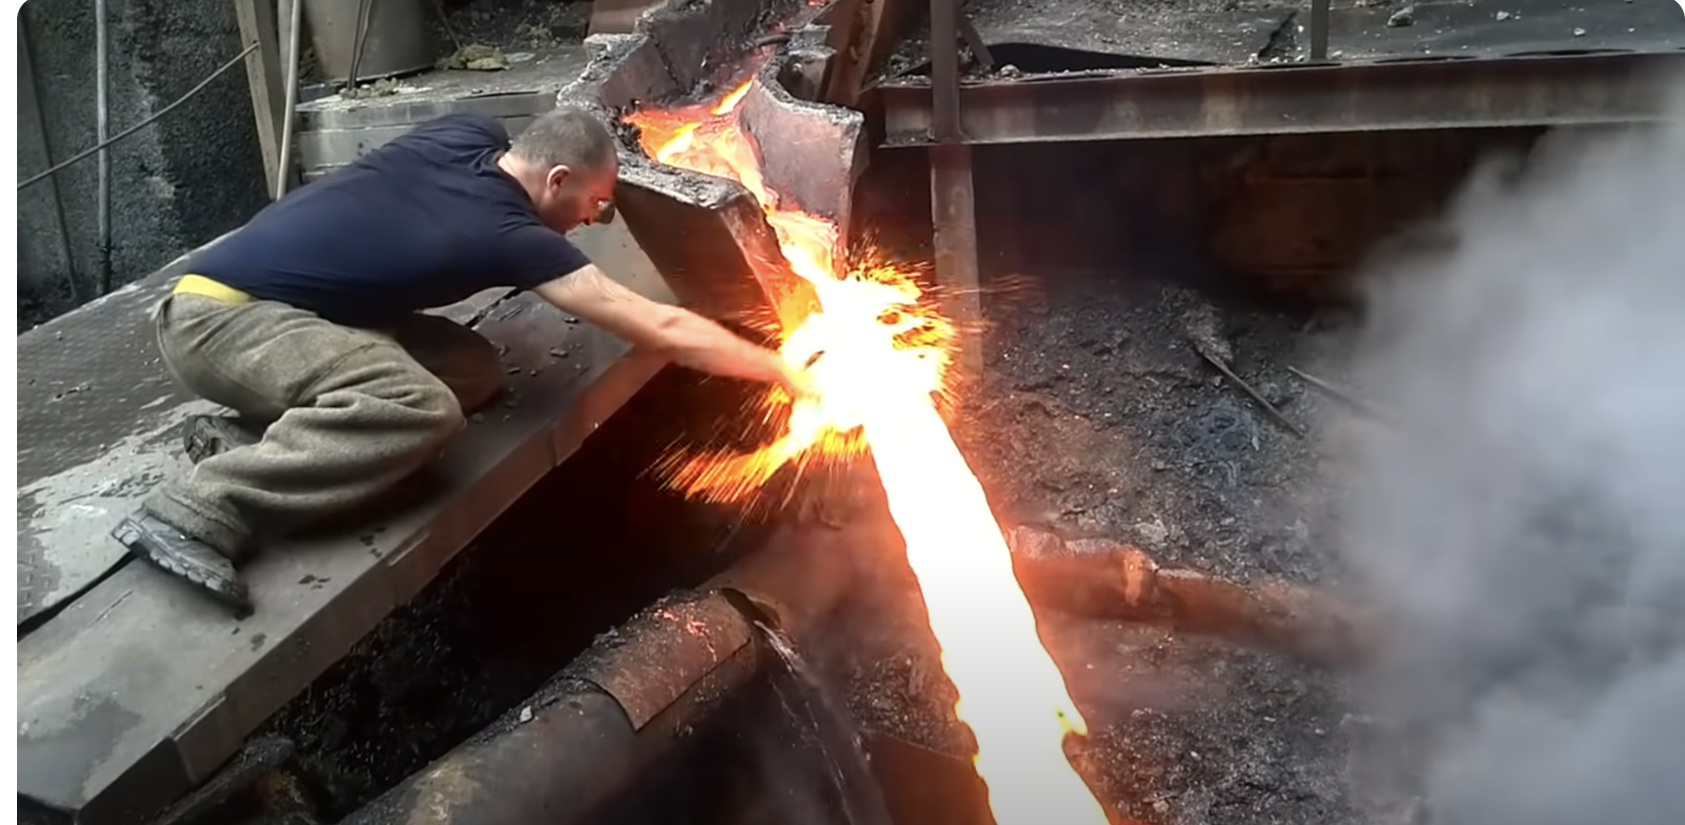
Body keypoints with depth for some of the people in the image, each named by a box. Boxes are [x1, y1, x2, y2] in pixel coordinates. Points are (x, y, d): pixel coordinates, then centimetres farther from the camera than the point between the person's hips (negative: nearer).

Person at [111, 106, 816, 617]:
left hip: (234, 307, 9)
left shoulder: (468, 134, 4)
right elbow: (662, 330, -16)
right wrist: (783, 370, -7)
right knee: (422, 406, -32)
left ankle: (252, 437, -6)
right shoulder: (508, 234, -17)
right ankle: (196, 511, -29)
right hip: (219, 315, -9)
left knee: (474, 369, -3)